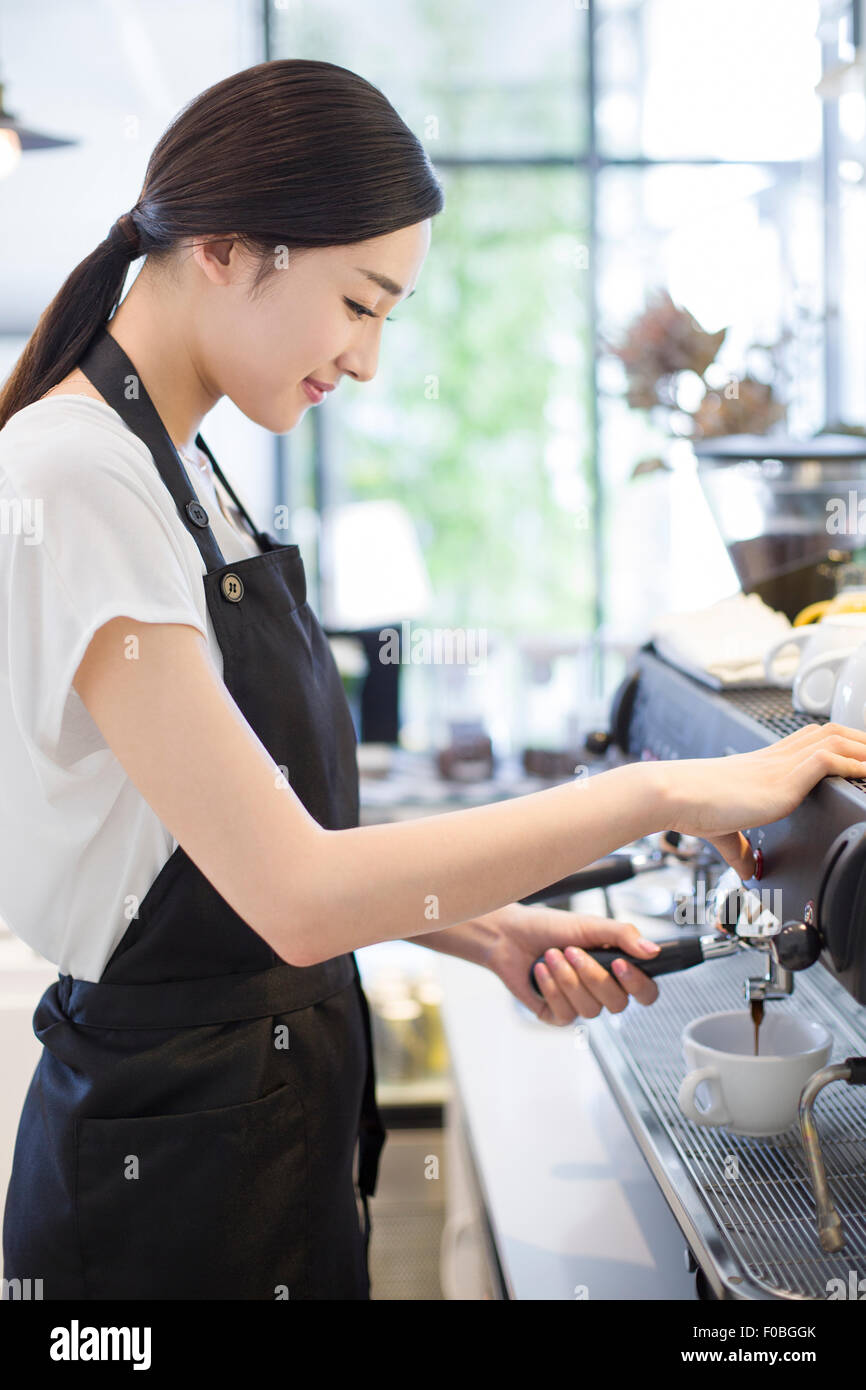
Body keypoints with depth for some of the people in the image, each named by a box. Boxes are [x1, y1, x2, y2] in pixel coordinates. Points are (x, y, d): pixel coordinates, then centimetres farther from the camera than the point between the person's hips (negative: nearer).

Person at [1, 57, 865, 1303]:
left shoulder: (180, 469, 7)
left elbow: (265, 843, 7)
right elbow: (296, 894, -27)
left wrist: (483, 931, -4)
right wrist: (667, 792, -23)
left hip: (280, 1107, 8)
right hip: (172, 1144, -8)